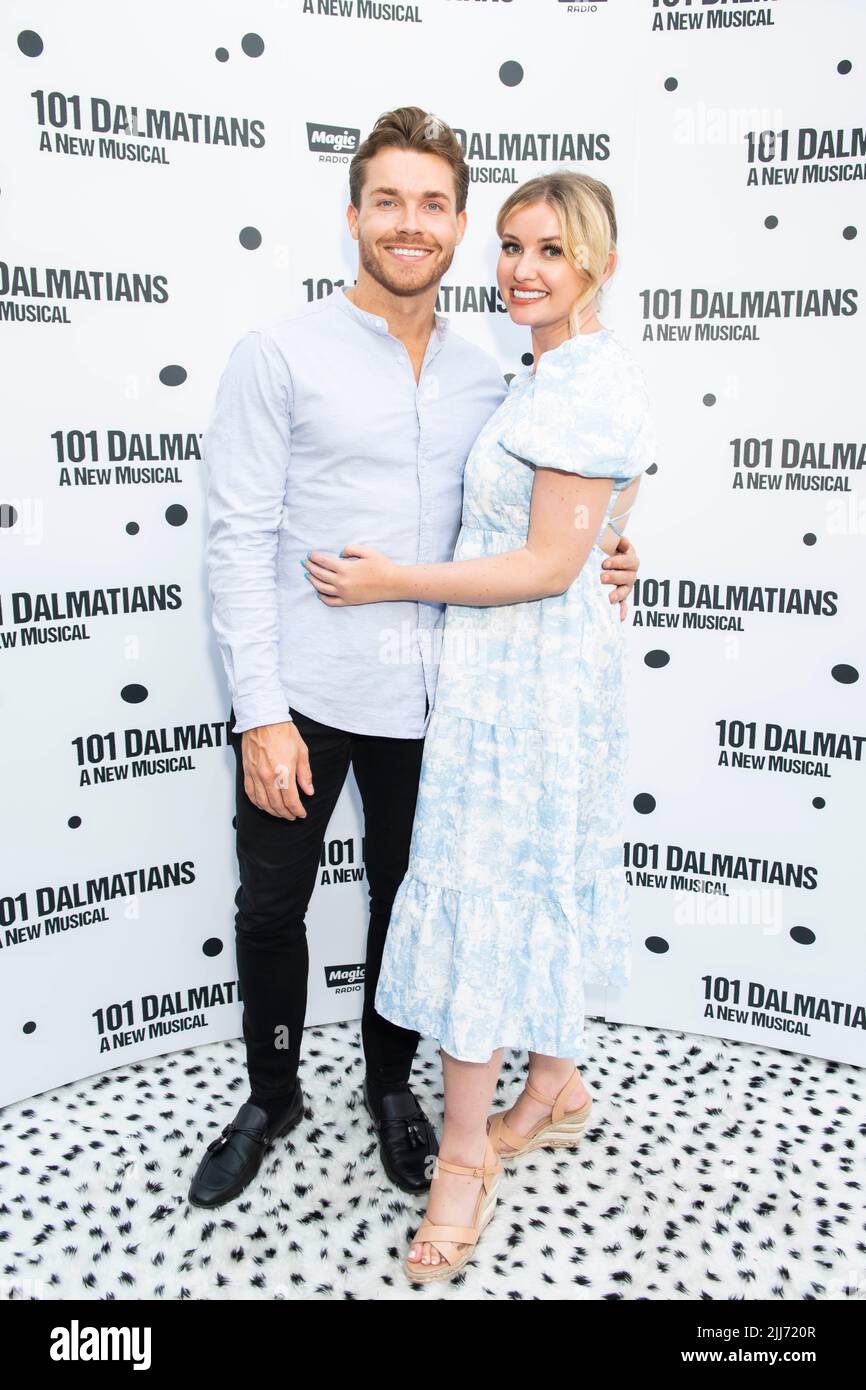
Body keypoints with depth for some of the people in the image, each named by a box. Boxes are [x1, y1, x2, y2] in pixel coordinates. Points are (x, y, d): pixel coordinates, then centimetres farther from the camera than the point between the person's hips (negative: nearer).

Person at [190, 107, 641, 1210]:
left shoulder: (485, 378, 8)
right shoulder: (280, 354, -5)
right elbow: (239, 538, -10)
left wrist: (589, 570, -3)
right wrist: (260, 712, -16)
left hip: (426, 699, 4)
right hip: (301, 694, -3)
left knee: (407, 900, 17)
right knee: (271, 907, 11)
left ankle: (391, 1083, 42)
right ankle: (271, 1097, 37)